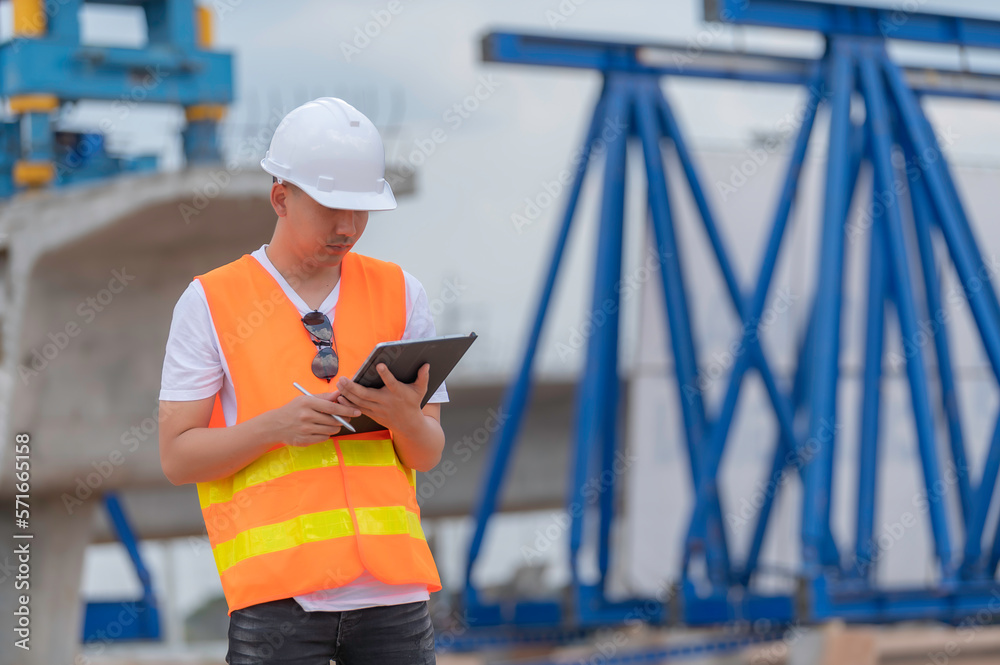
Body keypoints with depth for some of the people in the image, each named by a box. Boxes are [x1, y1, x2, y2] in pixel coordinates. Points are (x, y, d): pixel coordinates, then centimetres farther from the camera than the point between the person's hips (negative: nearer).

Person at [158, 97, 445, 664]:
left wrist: (404, 417, -10)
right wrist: (277, 425, -14)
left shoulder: (399, 293, 13)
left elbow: (429, 455, 13)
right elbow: (178, 457, 2)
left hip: (393, 590, 3)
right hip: (277, 589, -3)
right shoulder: (211, 301, 5)